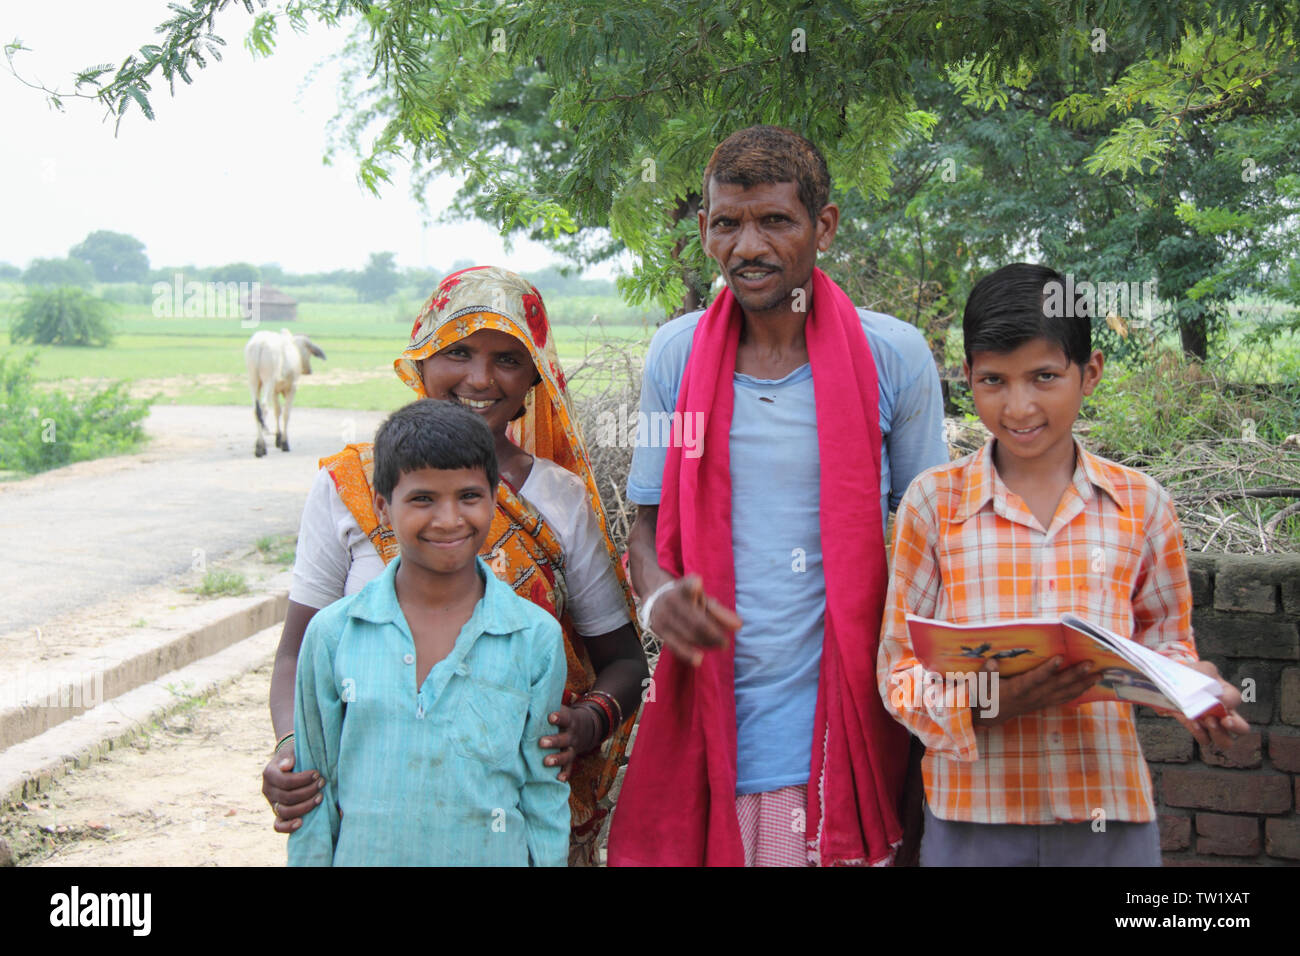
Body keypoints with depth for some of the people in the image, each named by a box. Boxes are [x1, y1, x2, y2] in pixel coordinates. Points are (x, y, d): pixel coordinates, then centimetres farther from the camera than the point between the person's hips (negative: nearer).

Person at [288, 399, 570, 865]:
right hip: (365, 855, 1)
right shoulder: (332, 634, -3)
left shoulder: (536, 638, -5)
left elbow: (544, 796, 2)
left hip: (495, 857, -1)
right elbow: (316, 791, 5)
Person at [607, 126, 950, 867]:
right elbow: (649, 524, 12)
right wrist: (659, 595, -11)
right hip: (704, 715, 2)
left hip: (837, 724, -1)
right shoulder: (676, 355, 5)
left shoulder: (893, 358, -1)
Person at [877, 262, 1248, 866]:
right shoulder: (933, 501, 0)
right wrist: (988, 701, -18)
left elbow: (1163, 639, 15)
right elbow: (900, 665, 0)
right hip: (974, 812, -1)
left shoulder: (1140, 505, 4)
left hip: (1109, 809, 2)